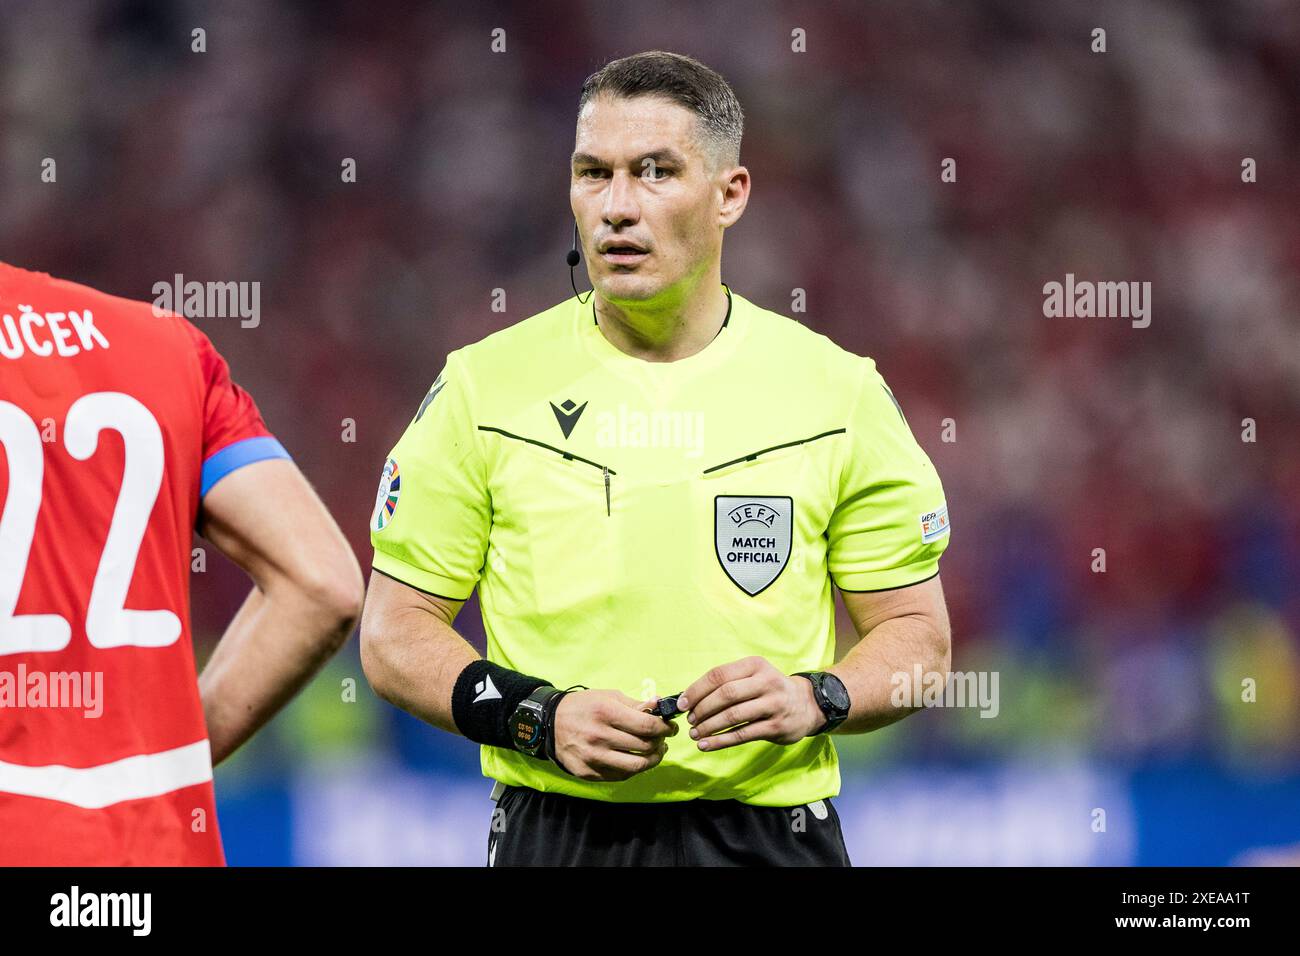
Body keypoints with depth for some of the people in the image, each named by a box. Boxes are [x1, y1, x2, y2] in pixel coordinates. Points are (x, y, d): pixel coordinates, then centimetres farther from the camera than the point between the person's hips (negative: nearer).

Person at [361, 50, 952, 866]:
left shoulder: (839, 393, 2)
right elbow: (395, 633, 3)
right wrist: (541, 719, -11)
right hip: (554, 834, 0)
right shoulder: (485, 387, 1)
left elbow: (919, 637, 6)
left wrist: (813, 700, -13)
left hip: (768, 835, 0)